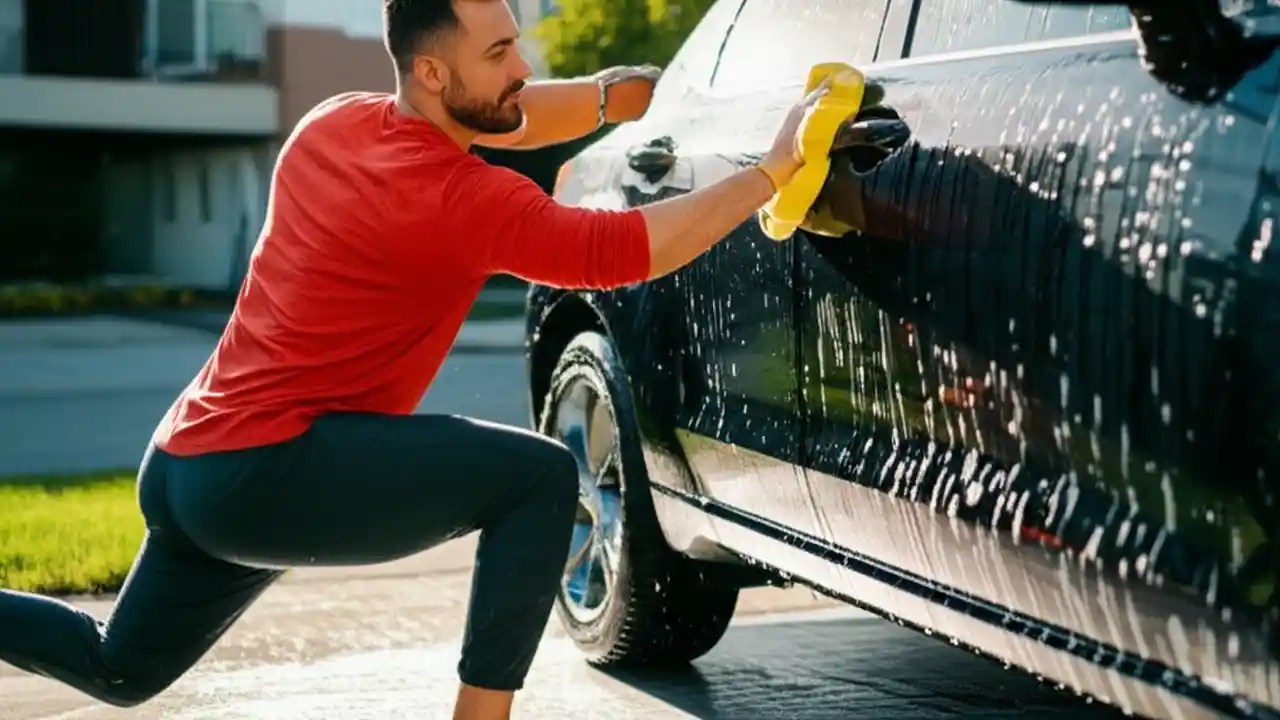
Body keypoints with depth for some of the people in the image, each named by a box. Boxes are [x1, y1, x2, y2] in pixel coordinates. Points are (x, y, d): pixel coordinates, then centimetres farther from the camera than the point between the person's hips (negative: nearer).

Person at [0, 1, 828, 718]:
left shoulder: (335, 122, 7)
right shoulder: (456, 199, -18)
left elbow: (496, 118, 20)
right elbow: (621, 248, -23)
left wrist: (617, 90, 6)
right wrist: (774, 170, -18)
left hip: (184, 460, 9)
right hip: (266, 468, -9)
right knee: (540, 477, -12)